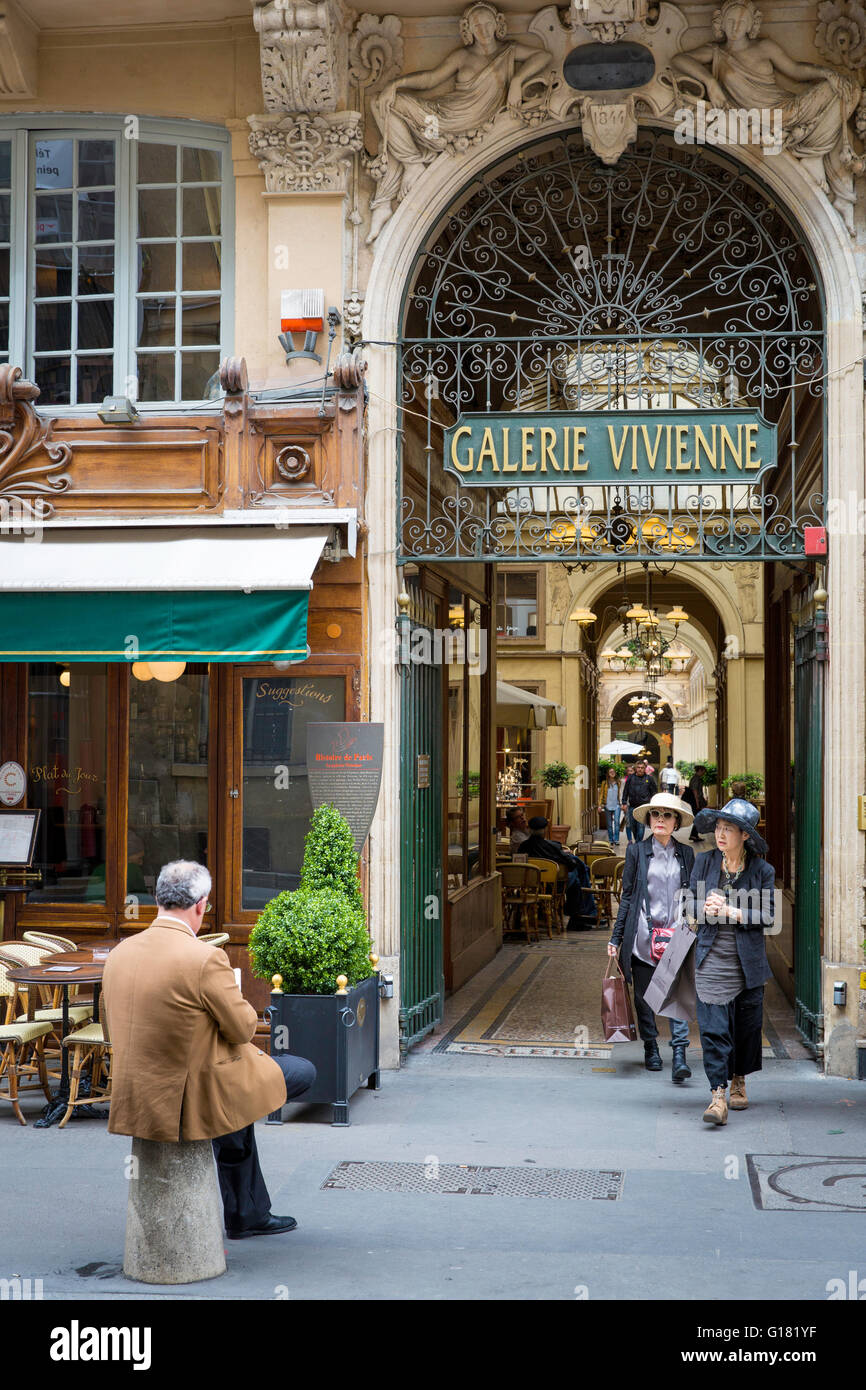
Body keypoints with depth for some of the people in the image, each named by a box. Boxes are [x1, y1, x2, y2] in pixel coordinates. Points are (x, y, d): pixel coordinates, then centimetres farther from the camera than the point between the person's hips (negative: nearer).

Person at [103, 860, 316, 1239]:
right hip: (193, 1100, -8)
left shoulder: (119, 954, -1)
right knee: (304, 1072, 12)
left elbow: (115, 1028, 12)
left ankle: (247, 1215, 44)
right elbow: (243, 1028, -13)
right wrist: (236, 1003, 9)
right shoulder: (206, 959, -23)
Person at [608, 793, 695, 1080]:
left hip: (676, 935, 0)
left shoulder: (686, 854, 8)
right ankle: (650, 1048, 23)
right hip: (643, 934, 0)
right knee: (644, 995, 7)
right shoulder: (637, 851, 5)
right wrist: (616, 937, 5)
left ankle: (679, 1054, -17)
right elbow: (627, 896, 7)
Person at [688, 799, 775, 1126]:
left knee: (747, 1025, 10)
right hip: (712, 961, 0)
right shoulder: (704, 862, 3)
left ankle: (739, 1081, 32)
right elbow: (691, 903, 6)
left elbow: (766, 915, -7)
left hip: (748, 963, 0)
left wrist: (729, 911, -17)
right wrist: (706, 908, -16)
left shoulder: (762, 871, -2)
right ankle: (718, 1095, -10)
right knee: (713, 1027, -9)